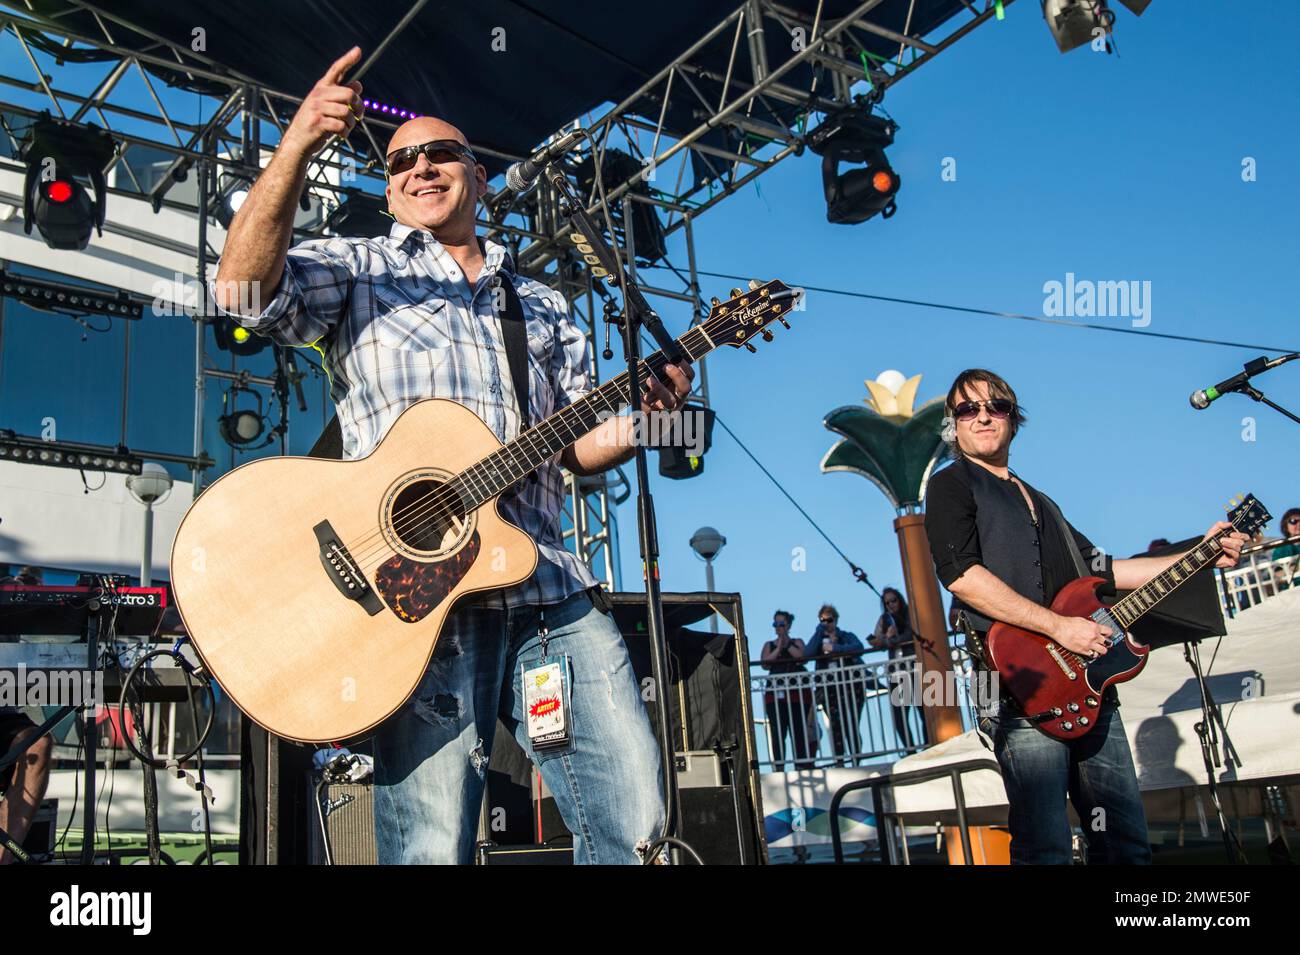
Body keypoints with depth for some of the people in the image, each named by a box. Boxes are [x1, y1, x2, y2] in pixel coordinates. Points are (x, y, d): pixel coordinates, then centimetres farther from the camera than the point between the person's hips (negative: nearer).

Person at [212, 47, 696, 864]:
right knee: (433, 845, -9)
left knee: (637, 819, -2)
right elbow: (246, 290, -4)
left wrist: (642, 416, 0)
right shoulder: (358, 270, 17)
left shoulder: (542, 306, 27)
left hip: (551, 589, 4)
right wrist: (297, 147, -15)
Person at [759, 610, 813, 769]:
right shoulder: (769, 645, 19)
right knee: (777, 733, -8)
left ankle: (802, 767, 0)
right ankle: (778, 769, -10)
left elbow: (801, 657, -5)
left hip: (798, 692, -1)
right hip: (776, 693, 1)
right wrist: (778, 648, 1)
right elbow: (765, 664, 2)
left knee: (799, 731, -4)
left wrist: (786, 644, 0)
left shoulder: (797, 642, 16)